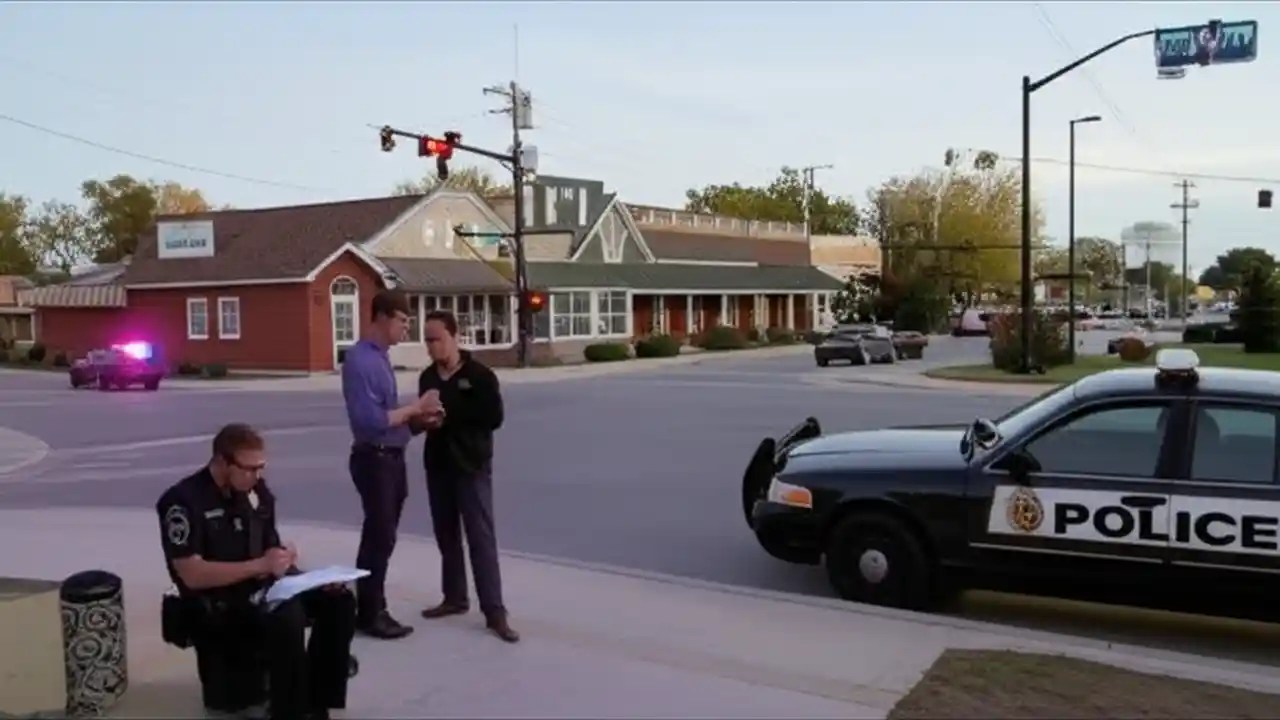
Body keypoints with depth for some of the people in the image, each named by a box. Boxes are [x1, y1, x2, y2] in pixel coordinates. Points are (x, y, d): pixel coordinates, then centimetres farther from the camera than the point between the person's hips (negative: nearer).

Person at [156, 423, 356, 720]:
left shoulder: (257, 492, 6)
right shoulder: (184, 501, -15)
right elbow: (193, 575, -21)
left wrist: (284, 557, -7)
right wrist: (259, 565, -26)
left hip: (263, 589, 7)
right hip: (215, 606, -7)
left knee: (337, 600, -13)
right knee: (287, 617, -34)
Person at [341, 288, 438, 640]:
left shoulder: (381, 356, 11)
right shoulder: (360, 360, -19)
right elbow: (370, 420, -25)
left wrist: (417, 417, 3)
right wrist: (415, 408, -17)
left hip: (392, 457, 9)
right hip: (374, 459, -9)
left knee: (382, 537, 15)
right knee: (379, 538, -1)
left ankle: (374, 608, 26)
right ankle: (369, 615, 11)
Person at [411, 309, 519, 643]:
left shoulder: (480, 375, -8)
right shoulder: (427, 377, 11)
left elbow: (493, 418, -16)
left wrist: (448, 418, -19)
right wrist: (420, 421, -3)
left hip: (471, 466, -6)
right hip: (437, 465, 6)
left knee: (481, 538, -6)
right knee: (446, 535, 14)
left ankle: (494, 611, -4)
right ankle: (455, 597, 28)